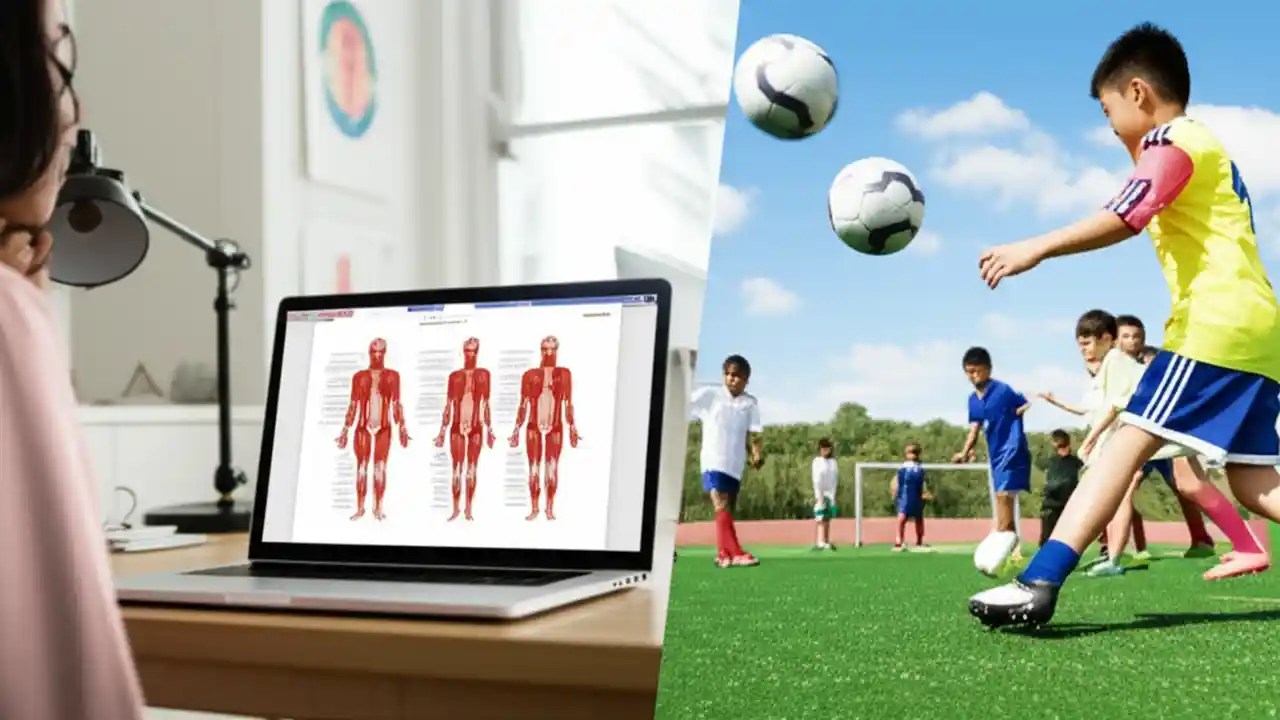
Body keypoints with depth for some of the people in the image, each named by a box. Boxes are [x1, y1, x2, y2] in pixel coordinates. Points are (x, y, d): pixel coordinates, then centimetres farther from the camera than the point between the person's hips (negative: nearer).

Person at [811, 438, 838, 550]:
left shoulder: (833, 462, 11)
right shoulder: (817, 461, -3)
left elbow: (834, 478, 11)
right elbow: (816, 479, -9)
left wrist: (833, 494, 3)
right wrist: (819, 495, -15)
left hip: (830, 493, 5)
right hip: (820, 493, -5)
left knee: (828, 519, 5)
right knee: (821, 519, -10)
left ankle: (827, 542, 8)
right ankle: (820, 542, -15)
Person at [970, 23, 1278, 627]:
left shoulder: (1173, 138, -2)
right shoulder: (1206, 147, 28)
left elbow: (1126, 216, -22)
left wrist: (1036, 248, -25)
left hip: (1217, 322, -10)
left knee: (1128, 442, -16)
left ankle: (1039, 583, -22)